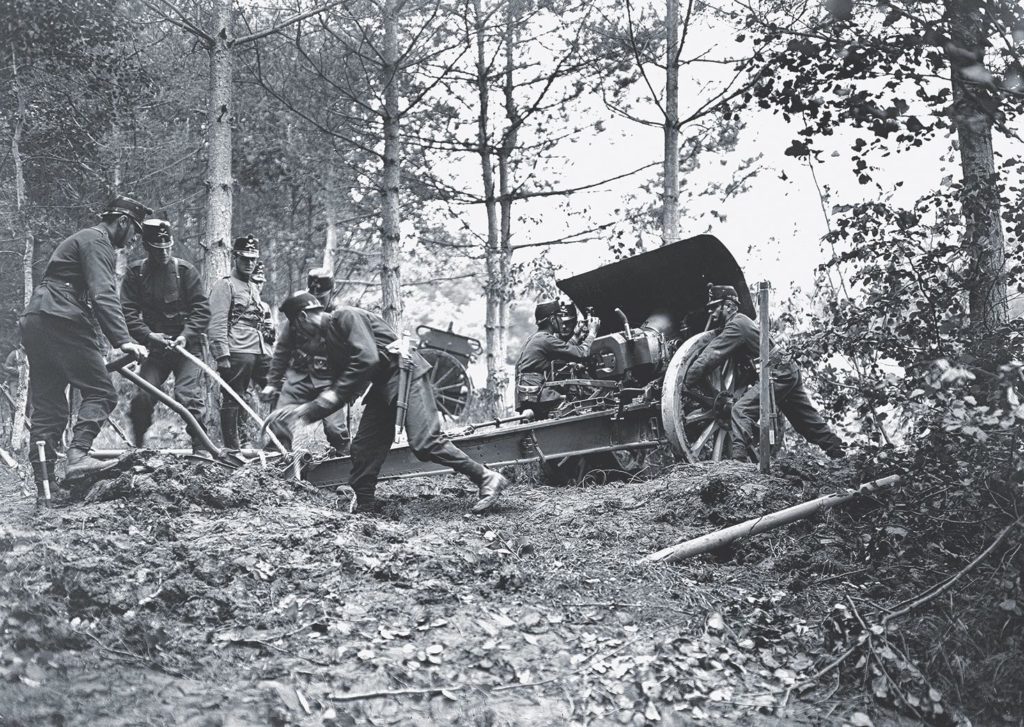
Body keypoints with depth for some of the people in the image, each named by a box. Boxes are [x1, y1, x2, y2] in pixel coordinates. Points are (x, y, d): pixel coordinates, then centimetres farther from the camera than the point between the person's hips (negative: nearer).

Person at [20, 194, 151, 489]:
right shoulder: (97, 241, -4)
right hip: (60, 321, -10)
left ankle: (43, 484, 6)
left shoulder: (86, 239, 29)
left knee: (48, 406, 7)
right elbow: (103, 296, -19)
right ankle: (78, 455, -22)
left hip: (35, 321, 10)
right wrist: (123, 340, -28)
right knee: (101, 392, -8)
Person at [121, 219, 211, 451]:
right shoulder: (135, 273, 2)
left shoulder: (185, 270, -3)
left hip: (187, 345, -2)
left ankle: (201, 448, -8)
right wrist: (148, 335, -17)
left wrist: (186, 336, -18)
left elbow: (202, 309, -5)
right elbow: (128, 312, -2)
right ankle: (137, 447, 14)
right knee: (142, 396, -7)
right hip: (155, 346, 2)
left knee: (188, 395, -15)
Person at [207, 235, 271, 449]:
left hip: (258, 351, 9)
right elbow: (217, 324, -13)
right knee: (232, 400, -4)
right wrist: (222, 355, -21)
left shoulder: (254, 288, 23)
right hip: (236, 352, -8)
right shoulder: (225, 285, -4)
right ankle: (232, 447, -1)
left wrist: (267, 350, 23)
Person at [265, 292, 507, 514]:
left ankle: (487, 479, -10)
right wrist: (303, 410, 9)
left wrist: (335, 394, -20)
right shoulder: (331, 342, 18)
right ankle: (364, 506, 14)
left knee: (424, 443, -17)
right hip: (383, 386, 10)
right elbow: (339, 389, 18)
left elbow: (367, 358, -24)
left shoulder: (345, 317, -10)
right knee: (364, 446, 5)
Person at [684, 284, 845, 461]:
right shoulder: (742, 321, 14)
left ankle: (738, 457, -26)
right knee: (806, 416, 21)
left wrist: (687, 383, -17)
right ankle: (836, 449, 33)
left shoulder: (736, 326, -16)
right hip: (789, 372, 10)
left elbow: (711, 357, -20)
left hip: (777, 376, -10)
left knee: (742, 409, -17)